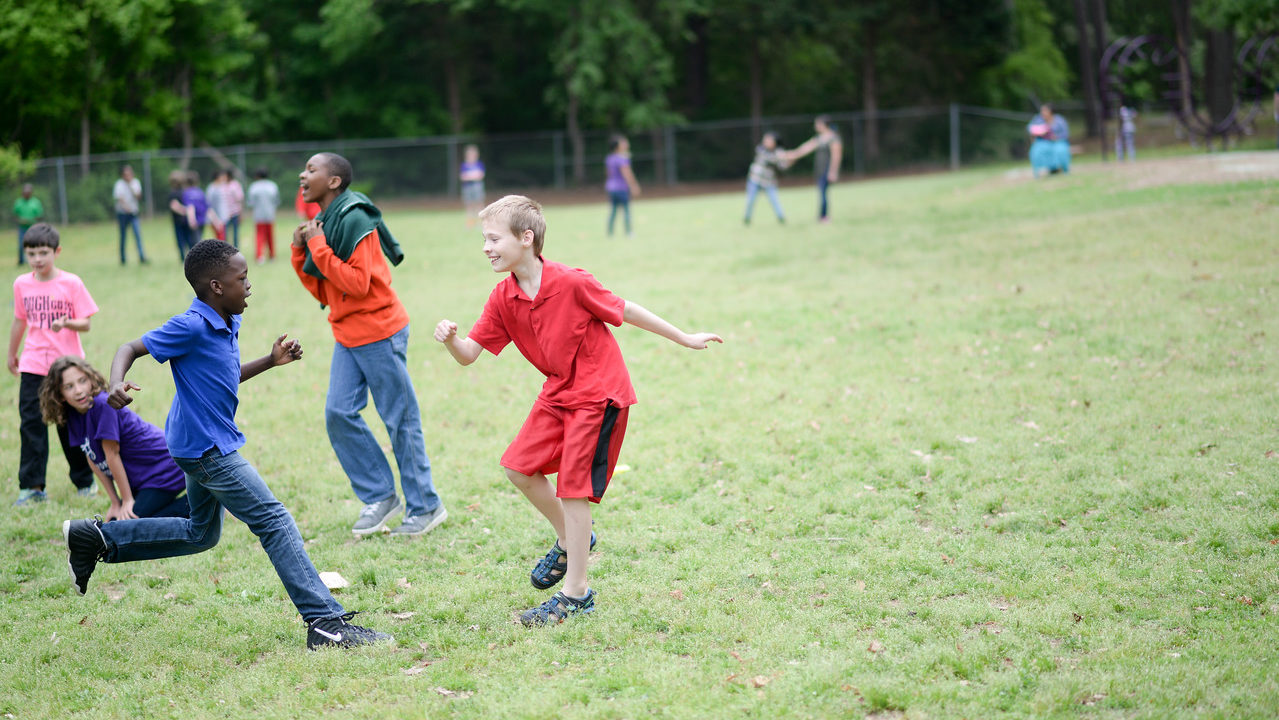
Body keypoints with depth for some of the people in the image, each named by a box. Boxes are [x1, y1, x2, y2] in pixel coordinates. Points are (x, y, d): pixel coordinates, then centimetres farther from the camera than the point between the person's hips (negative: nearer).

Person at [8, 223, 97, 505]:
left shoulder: (71, 283, -8)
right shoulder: (21, 284, 3)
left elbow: (85, 324, -9)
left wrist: (66, 323, -29)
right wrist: (12, 354, 25)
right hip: (33, 366, 3)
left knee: (70, 424, 6)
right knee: (31, 423, -3)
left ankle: (84, 482, 21)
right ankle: (32, 487, -1)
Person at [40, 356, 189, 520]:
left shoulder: (103, 405, -23)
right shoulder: (73, 415, 2)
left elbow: (112, 454, -18)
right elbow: (93, 460, 7)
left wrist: (128, 500, -14)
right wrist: (116, 503, 6)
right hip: (140, 480, 9)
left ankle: (189, 505, -8)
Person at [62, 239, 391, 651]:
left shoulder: (228, 325, 8)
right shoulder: (192, 327, -20)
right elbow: (131, 348, -17)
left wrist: (271, 361, 12)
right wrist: (117, 384, -36)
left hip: (208, 447, 11)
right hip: (207, 448, -11)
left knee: (201, 535, 25)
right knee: (275, 523, -10)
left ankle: (96, 539, 28)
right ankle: (326, 623, -10)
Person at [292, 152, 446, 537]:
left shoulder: (355, 221, -17)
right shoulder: (322, 223, 11)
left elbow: (357, 284, -23)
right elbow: (322, 291, 13)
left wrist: (319, 248, -20)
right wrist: (300, 253, 1)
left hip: (378, 332, -9)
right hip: (347, 334, 9)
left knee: (399, 419, -1)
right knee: (339, 413, 3)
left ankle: (425, 506, 9)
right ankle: (379, 496, 14)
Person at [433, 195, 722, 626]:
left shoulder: (571, 283, -22)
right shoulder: (503, 299, -3)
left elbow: (624, 311, -10)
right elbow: (468, 355, -4)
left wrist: (684, 339, -1)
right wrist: (449, 338, -28)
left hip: (599, 394, -7)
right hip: (558, 393, 7)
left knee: (572, 487, -8)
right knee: (519, 467, 7)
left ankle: (576, 594, 3)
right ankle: (571, 540, 31)